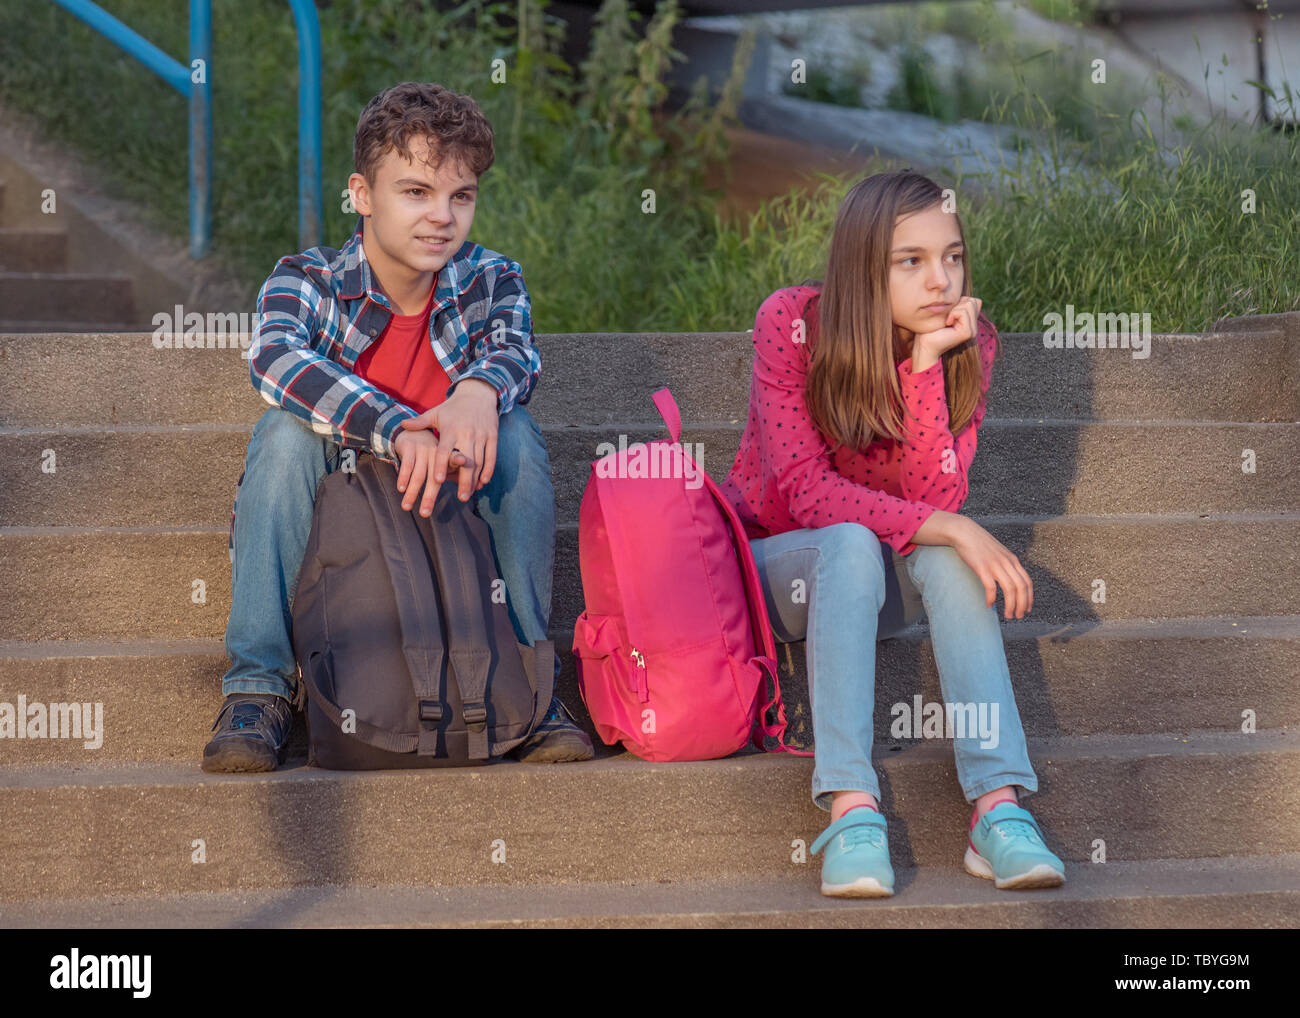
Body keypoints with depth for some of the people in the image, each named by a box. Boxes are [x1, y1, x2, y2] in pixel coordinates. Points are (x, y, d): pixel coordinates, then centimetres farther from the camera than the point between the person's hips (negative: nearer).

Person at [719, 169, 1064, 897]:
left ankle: (999, 805, -39)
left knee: (944, 552, -31)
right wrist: (952, 529, -35)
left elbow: (937, 498, -21)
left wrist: (925, 360, -29)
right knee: (851, 543, -35)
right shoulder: (793, 323, -18)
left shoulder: (969, 342, -10)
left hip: (878, 581, 3)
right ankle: (851, 811, -44)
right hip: (771, 561, -2)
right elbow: (805, 491, -24)